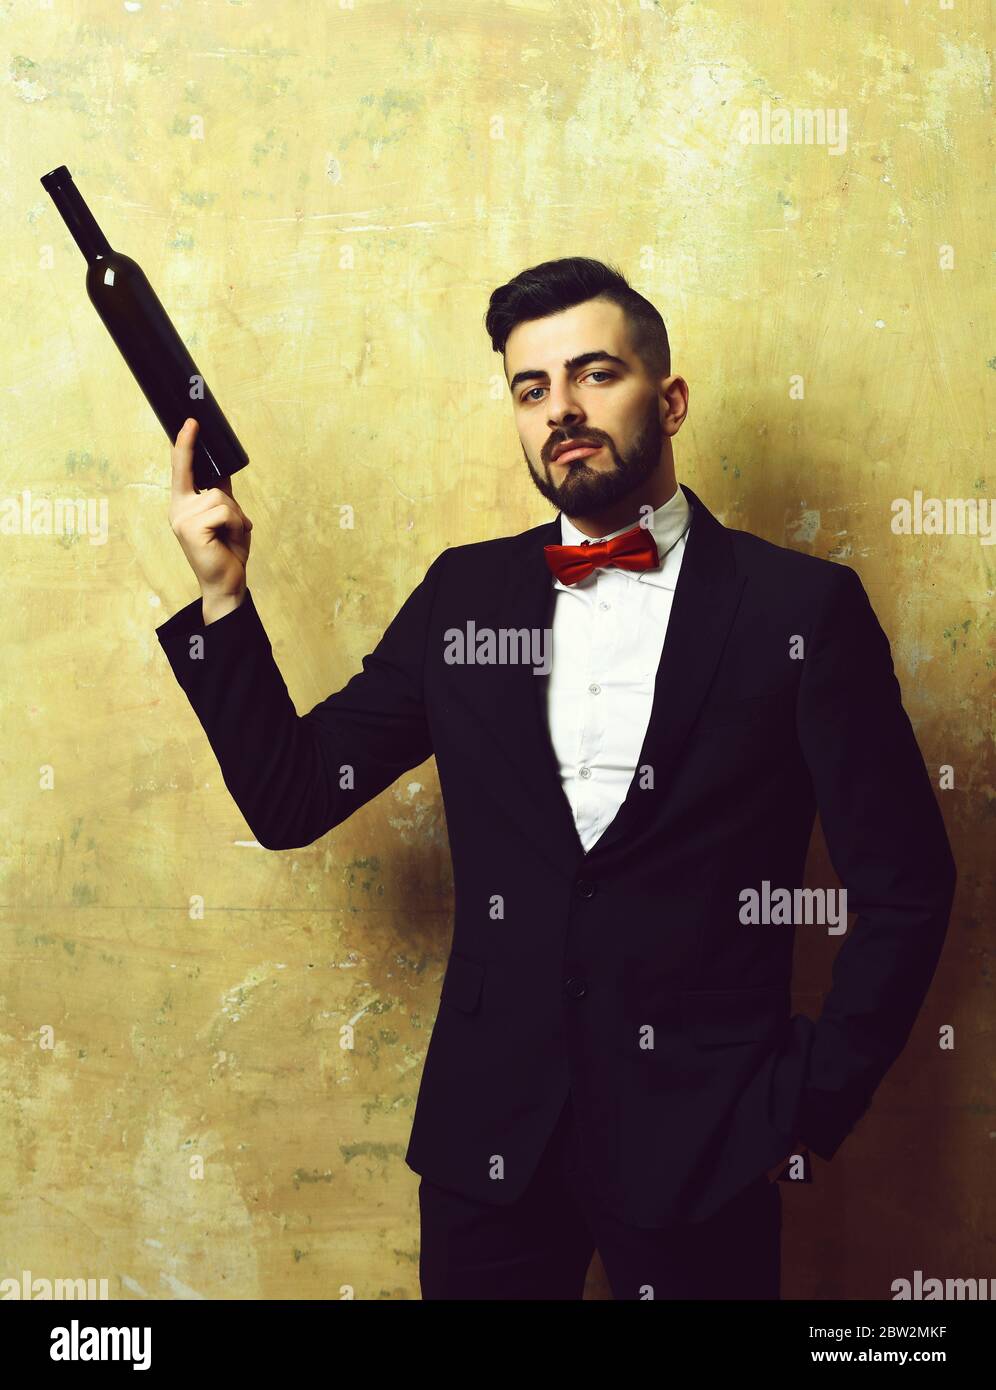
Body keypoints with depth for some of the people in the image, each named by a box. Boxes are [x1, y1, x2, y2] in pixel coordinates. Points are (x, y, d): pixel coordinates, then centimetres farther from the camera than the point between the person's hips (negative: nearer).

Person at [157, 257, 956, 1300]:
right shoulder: (464, 594, 3)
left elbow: (905, 885, -4)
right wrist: (221, 594, -7)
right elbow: (289, 800, 2)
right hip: (491, 1133, 3)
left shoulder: (801, 607, -7)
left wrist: (811, 1106, -6)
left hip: (701, 1137, -2)